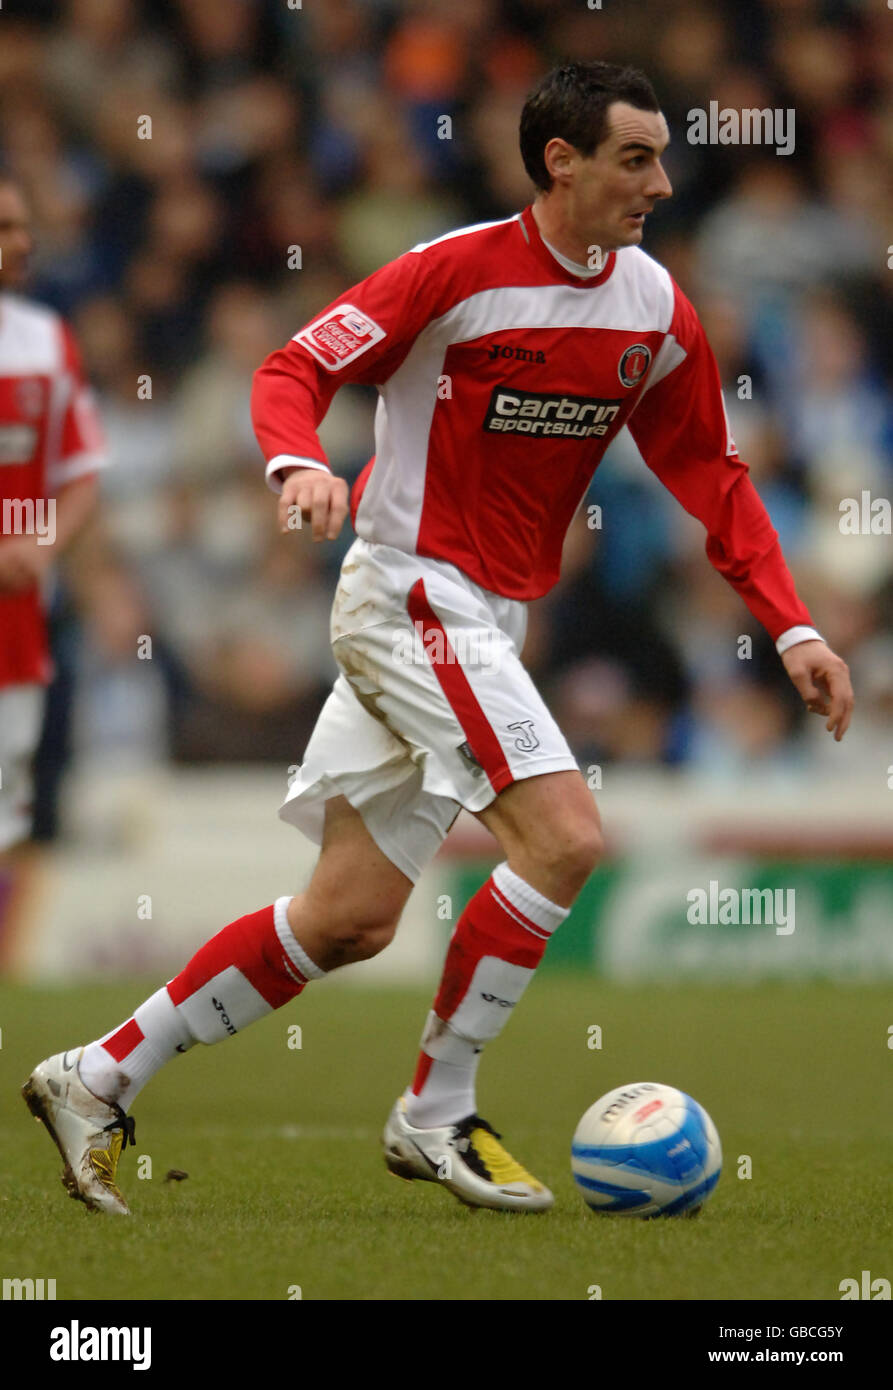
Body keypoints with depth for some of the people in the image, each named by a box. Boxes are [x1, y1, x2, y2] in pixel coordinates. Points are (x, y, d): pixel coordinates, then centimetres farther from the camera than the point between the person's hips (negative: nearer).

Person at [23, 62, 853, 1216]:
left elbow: (708, 474, 11)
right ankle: (435, 1113, -6)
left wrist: (790, 627, 3)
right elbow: (294, 369, -13)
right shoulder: (457, 272, -14)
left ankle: (97, 1080, 16)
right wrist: (298, 463, -35)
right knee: (564, 837, -20)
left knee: (350, 921, 8)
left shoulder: (654, 308, 4)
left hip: (485, 625, 7)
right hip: (409, 598, -7)